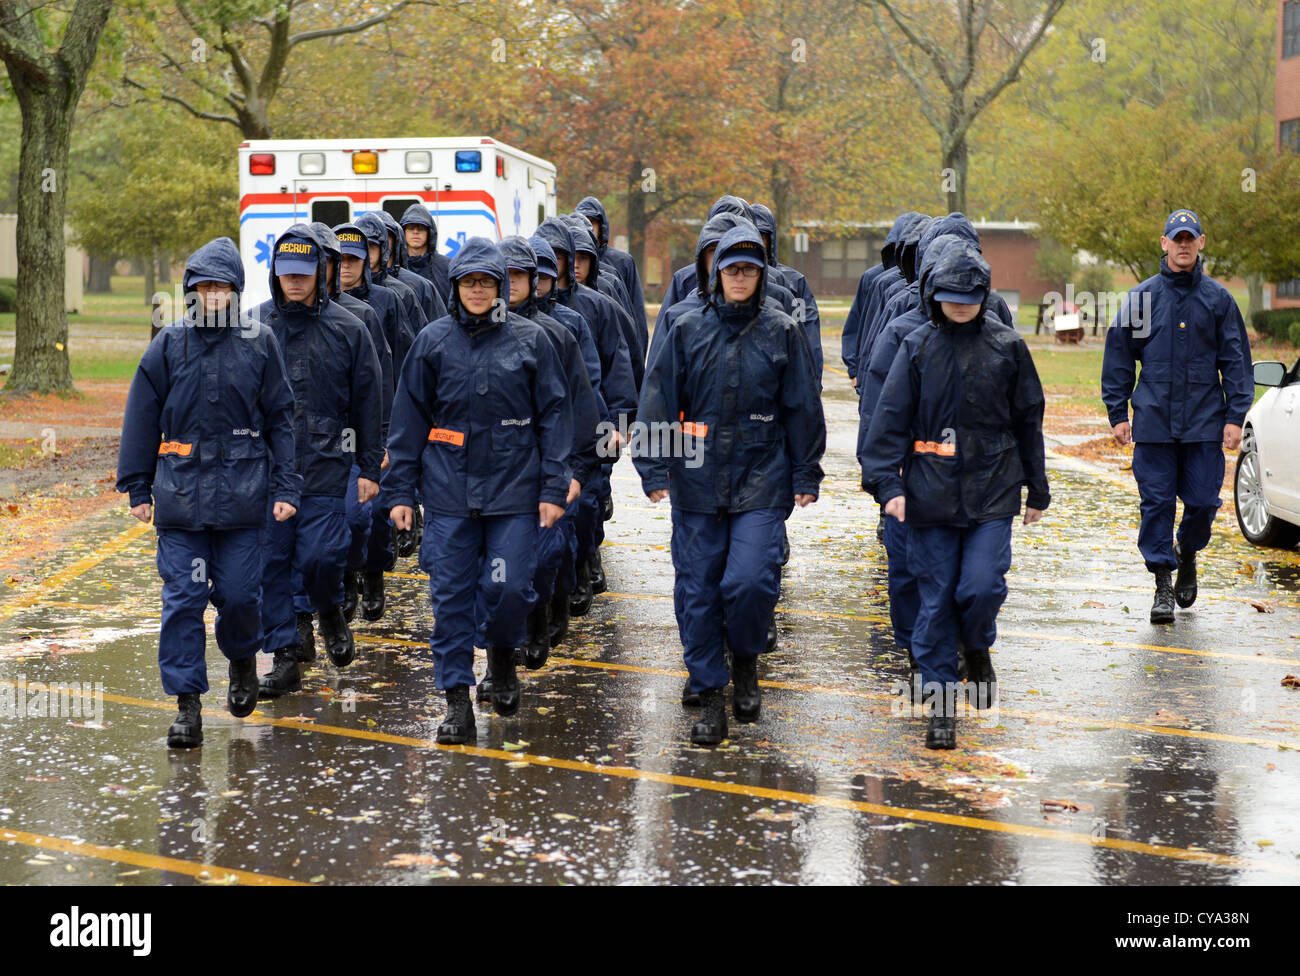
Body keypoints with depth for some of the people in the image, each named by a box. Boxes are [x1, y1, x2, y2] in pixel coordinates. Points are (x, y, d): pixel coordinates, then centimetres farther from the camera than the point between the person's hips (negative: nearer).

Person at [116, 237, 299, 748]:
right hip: (181, 490, 1)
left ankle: (242, 658, 35)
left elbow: (281, 418, 6)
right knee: (182, 597, -2)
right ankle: (187, 705, 5)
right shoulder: (168, 345, 3)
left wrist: (286, 487, 1)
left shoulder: (259, 343, 2)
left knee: (239, 592, 3)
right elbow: (142, 418, 9)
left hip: (243, 490, 0)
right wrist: (137, 488, 8)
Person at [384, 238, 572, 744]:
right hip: (448, 492, 1)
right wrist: (400, 490, 3)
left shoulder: (531, 340, 2)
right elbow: (408, 419, 7)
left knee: (509, 588, -6)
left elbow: (554, 416, 4)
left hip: (513, 490, -1)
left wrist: (554, 488, -2)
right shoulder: (433, 341, 4)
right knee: (451, 596, 1)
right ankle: (457, 701, 10)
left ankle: (503, 655, 27)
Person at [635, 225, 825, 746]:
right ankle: (709, 697, 14)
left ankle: (745, 660, 16)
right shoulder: (688, 331, 5)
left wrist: (806, 475, 5)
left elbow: (803, 407, 7)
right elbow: (658, 401, 5)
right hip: (697, 484, 2)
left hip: (762, 482, -1)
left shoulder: (782, 332, 4)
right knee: (698, 590, 2)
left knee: (751, 581, -14)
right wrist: (654, 468, -2)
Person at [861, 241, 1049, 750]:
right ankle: (940, 702, 13)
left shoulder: (1007, 347, 4)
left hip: (992, 493, 0)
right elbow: (891, 419, 1)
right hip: (932, 493, 0)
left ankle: (977, 647, 22)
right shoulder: (918, 348, 3)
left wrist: (1037, 490, 14)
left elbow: (1028, 421, 11)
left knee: (982, 587, -12)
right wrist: (888, 484, -9)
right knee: (935, 600, 2)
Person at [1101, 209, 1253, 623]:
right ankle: (1163, 582, 10)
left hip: (1205, 420, 0)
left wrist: (1235, 417, -2)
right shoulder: (1141, 298, 5)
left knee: (1203, 501, 0)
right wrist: (1117, 414, 3)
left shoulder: (1218, 298, 6)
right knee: (1157, 502, 0)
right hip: (1153, 419, 0)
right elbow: (1118, 358, 9)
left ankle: (1187, 552, 30)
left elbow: (1236, 361, 6)